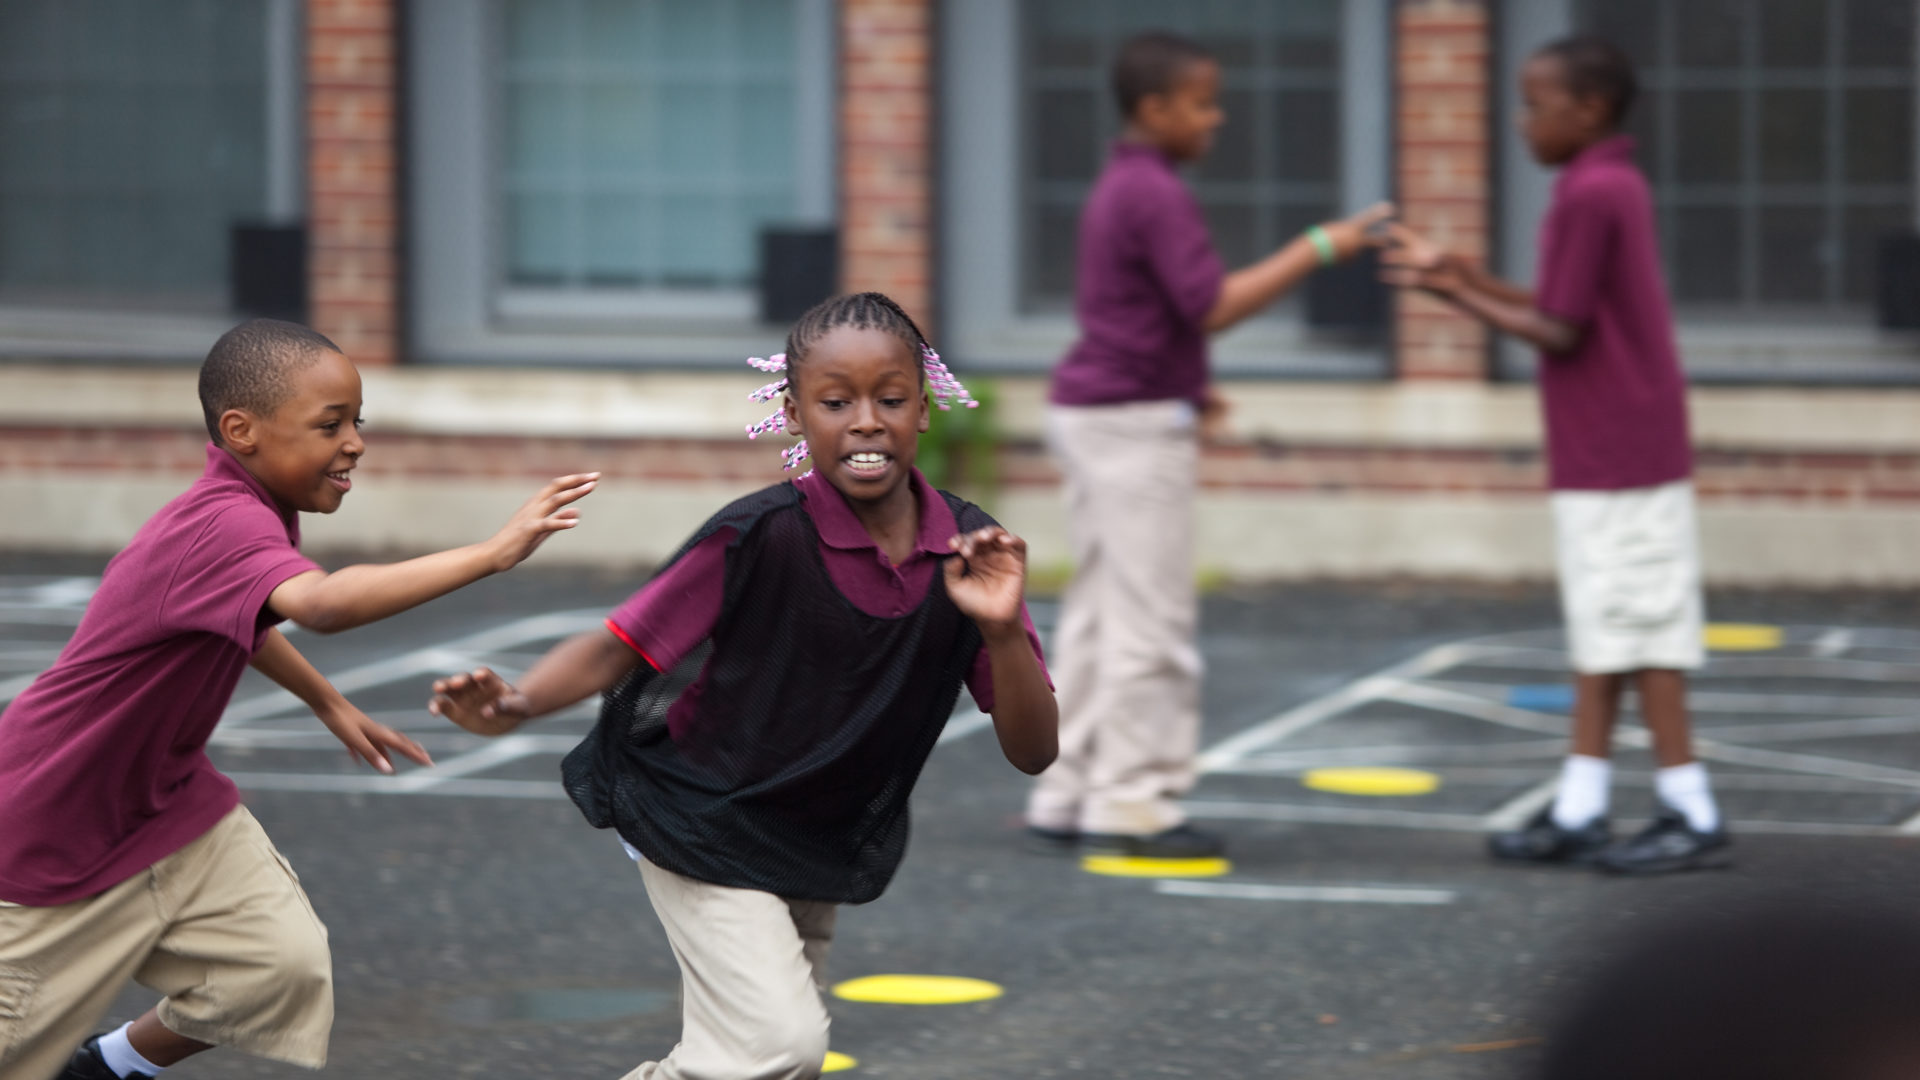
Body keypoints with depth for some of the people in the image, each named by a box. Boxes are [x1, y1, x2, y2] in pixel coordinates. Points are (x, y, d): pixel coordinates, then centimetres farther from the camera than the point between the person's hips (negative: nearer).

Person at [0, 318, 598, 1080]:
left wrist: (330, 705, 24)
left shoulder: (244, 513, -1)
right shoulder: (223, 526, -32)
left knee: (290, 966, -5)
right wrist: (491, 554, -53)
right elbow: (321, 604, -53)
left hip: (169, 800, 9)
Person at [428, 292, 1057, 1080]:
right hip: (703, 826, -6)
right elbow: (618, 649, -20)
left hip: (819, 845, 6)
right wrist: (513, 704, -38)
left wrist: (1001, 631, -30)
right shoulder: (760, 538, -24)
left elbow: (1032, 752, -12)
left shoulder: (969, 552, -13)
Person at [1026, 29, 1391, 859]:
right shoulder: (1157, 195, -16)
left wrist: (1186, 389, 16)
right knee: (1150, 620, -5)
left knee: (1097, 618, 10)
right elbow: (1213, 305, -22)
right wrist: (1317, 248, -19)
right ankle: (1131, 804, -4)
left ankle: (1065, 802, 12)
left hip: (1094, 416, 10)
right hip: (1136, 424, -10)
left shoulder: (1118, 189, 16)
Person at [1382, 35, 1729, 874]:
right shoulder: (1618, 186, 13)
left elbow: (1560, 333, -16)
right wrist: (1464, 277, 11)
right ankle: (1578, 811, 13)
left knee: (1633, 632, -6)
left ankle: (1692, 814, -2)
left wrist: (1455, 294, -8)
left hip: (1614, 462, -10)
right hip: (1622, 454, 10)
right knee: (1602, 635, 10)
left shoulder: (1587, 197, -17)